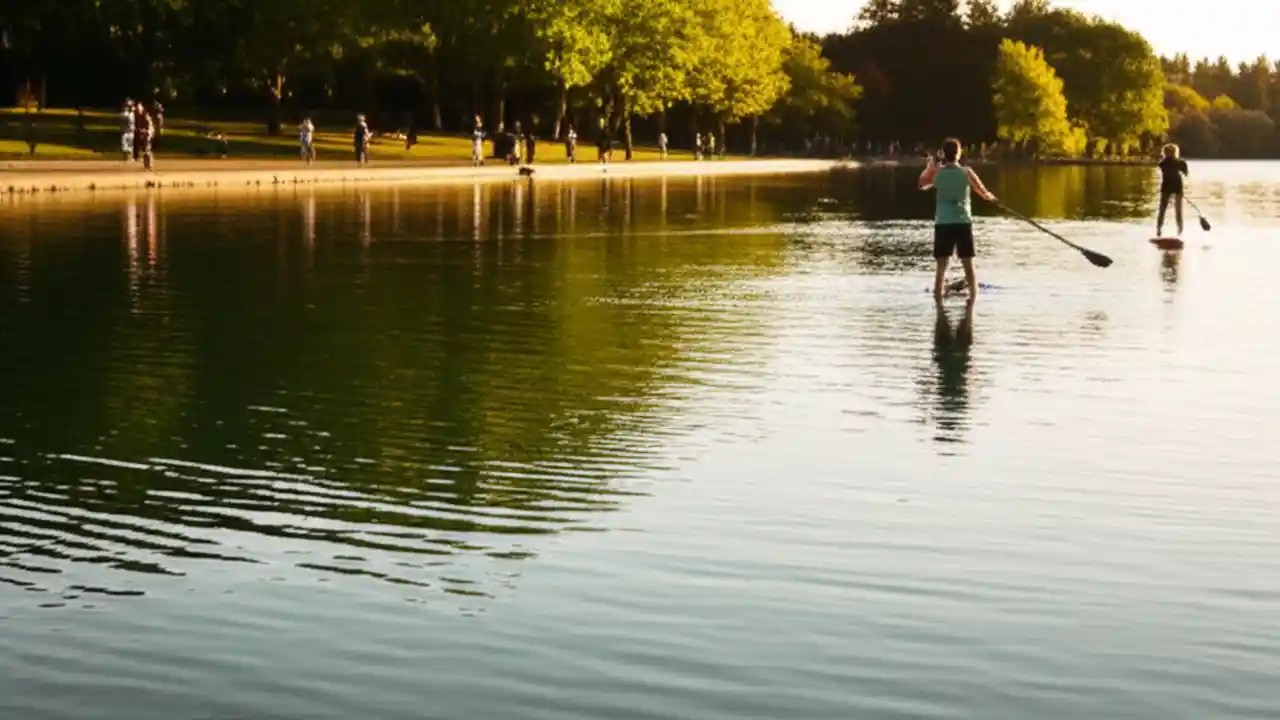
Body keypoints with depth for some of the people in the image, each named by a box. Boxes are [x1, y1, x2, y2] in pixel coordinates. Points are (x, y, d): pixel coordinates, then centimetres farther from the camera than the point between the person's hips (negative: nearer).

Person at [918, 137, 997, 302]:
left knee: (942, 267, 4)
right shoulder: (967, 172, -3)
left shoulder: (937, 172, -2)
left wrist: (930, 166, 26)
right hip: (963, 223, 0)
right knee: (968, 265, 9)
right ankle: (973, 298, 10)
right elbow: (985, 194, 3)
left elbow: (922, 185, 17)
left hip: (943, 224, 0)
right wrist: (991, 197, 25)